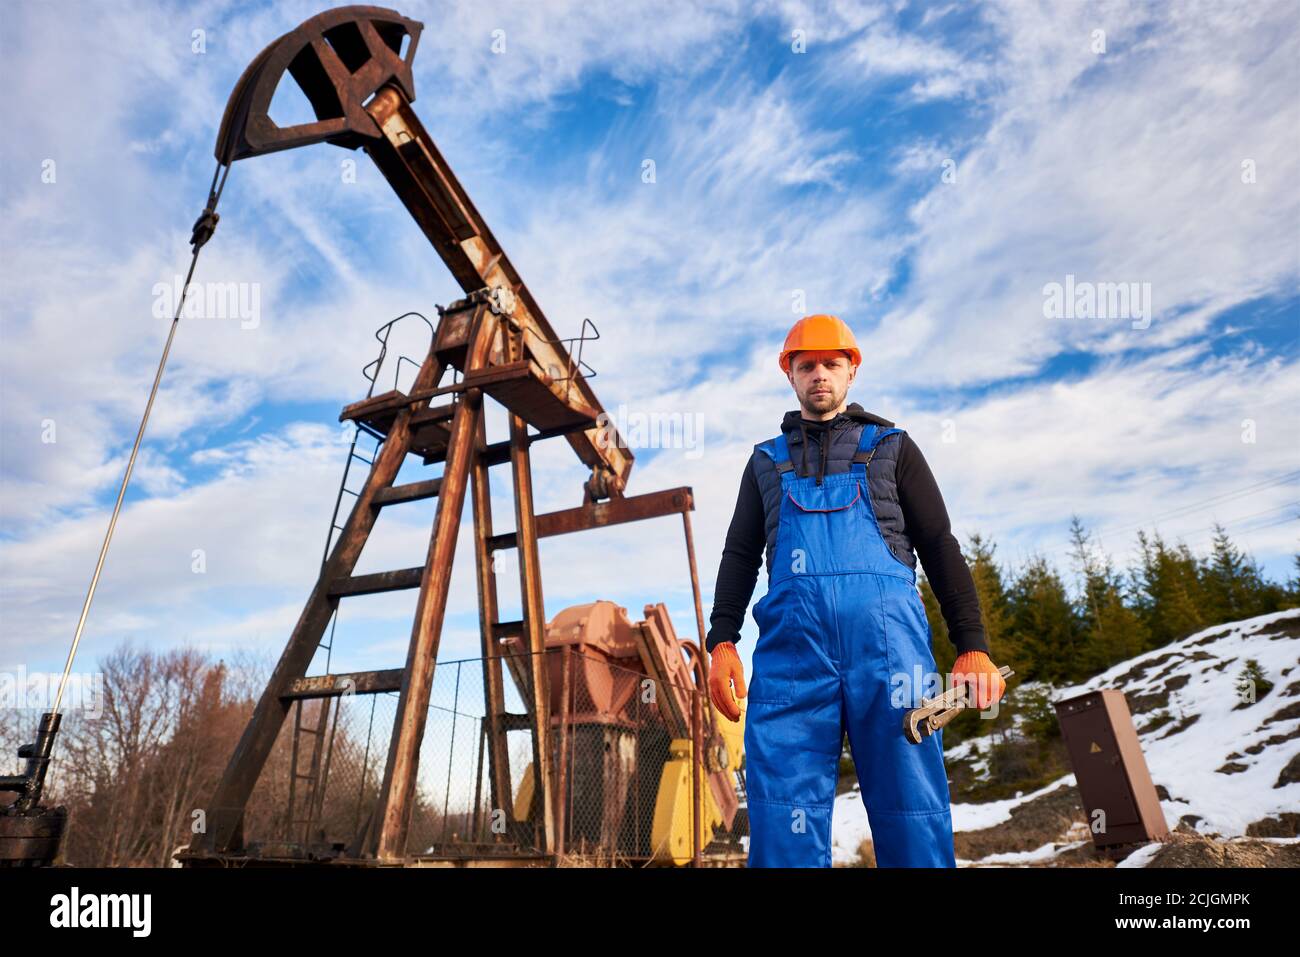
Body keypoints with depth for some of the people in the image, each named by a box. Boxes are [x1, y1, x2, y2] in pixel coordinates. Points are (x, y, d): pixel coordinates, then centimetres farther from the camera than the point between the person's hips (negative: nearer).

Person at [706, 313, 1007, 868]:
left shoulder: (892, 446, 19)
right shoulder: (767, 461, 23)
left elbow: (940, 548, 13)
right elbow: (740, 556, 17)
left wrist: (972, 646, 2)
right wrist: (721, 642, 2)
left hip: (886, 627, -1)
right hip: (791, 636, 1)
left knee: (912, 815, -1)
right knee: (783, 817, -3)